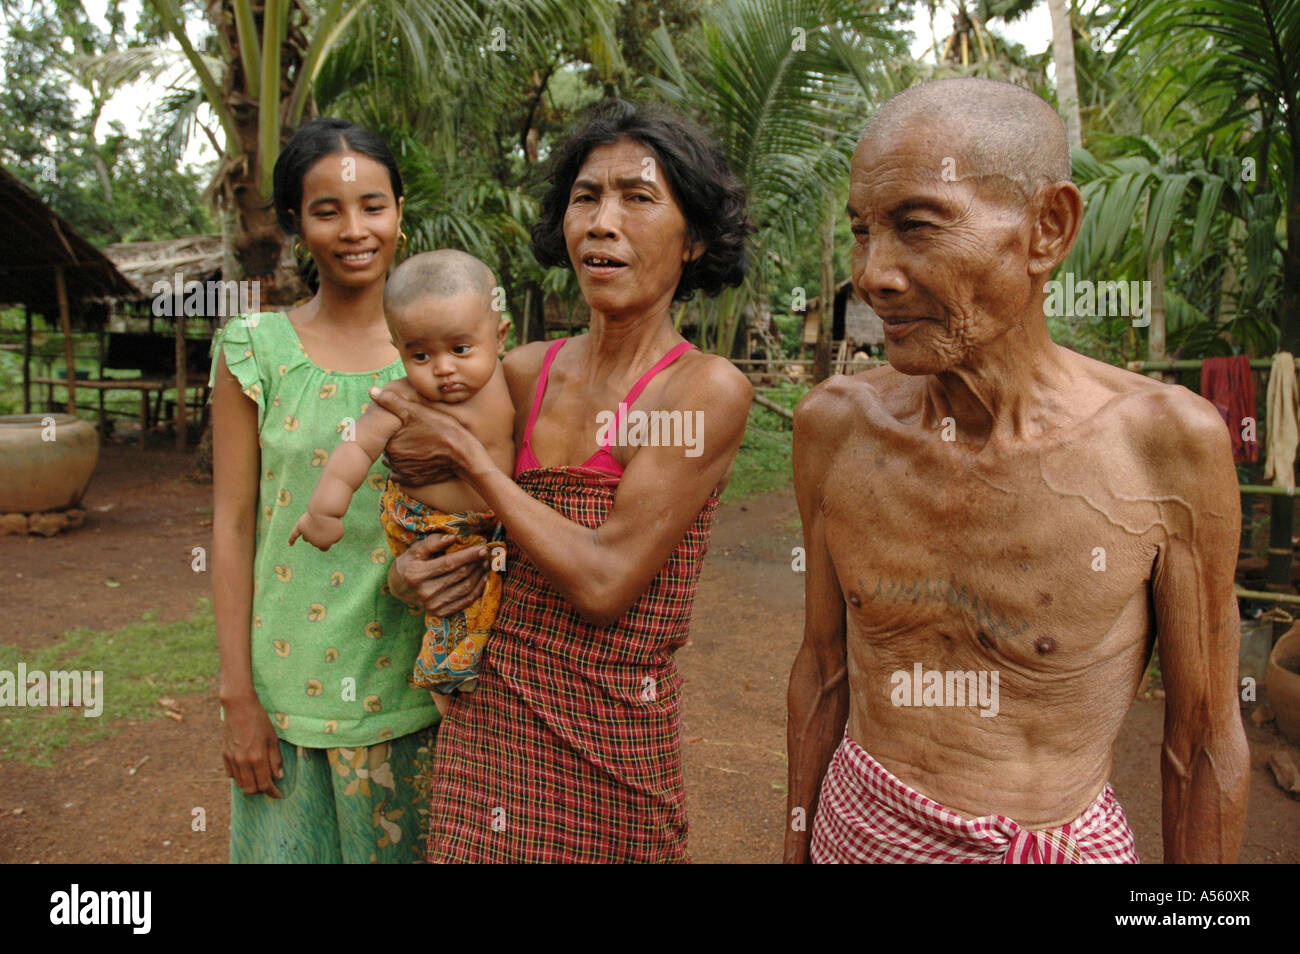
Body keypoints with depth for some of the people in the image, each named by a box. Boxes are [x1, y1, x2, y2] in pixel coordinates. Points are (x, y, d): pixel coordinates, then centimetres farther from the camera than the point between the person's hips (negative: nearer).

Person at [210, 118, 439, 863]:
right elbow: (233, 524, -3)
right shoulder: (254, 350, -3)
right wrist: (239, 696, -4)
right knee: (290, 840, 13)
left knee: (408, 845, 16)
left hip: (412, 676, 1)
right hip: (291, 678, -1)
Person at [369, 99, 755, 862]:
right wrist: (410, 569, -6)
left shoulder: (708, 390, -15)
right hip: (483, 715, 4)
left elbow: (604, 582, -21)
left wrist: (463, 451, -14)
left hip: (610, 743, -4)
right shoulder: (526, 372, 1)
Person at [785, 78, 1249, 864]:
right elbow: (825, 667, 0)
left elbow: (1204, 739, -8)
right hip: (860, 827, 2)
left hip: (1062, 844, -2)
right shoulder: (837, 425, -12)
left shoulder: (1170, 441, -19)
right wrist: (798, 848, 8)